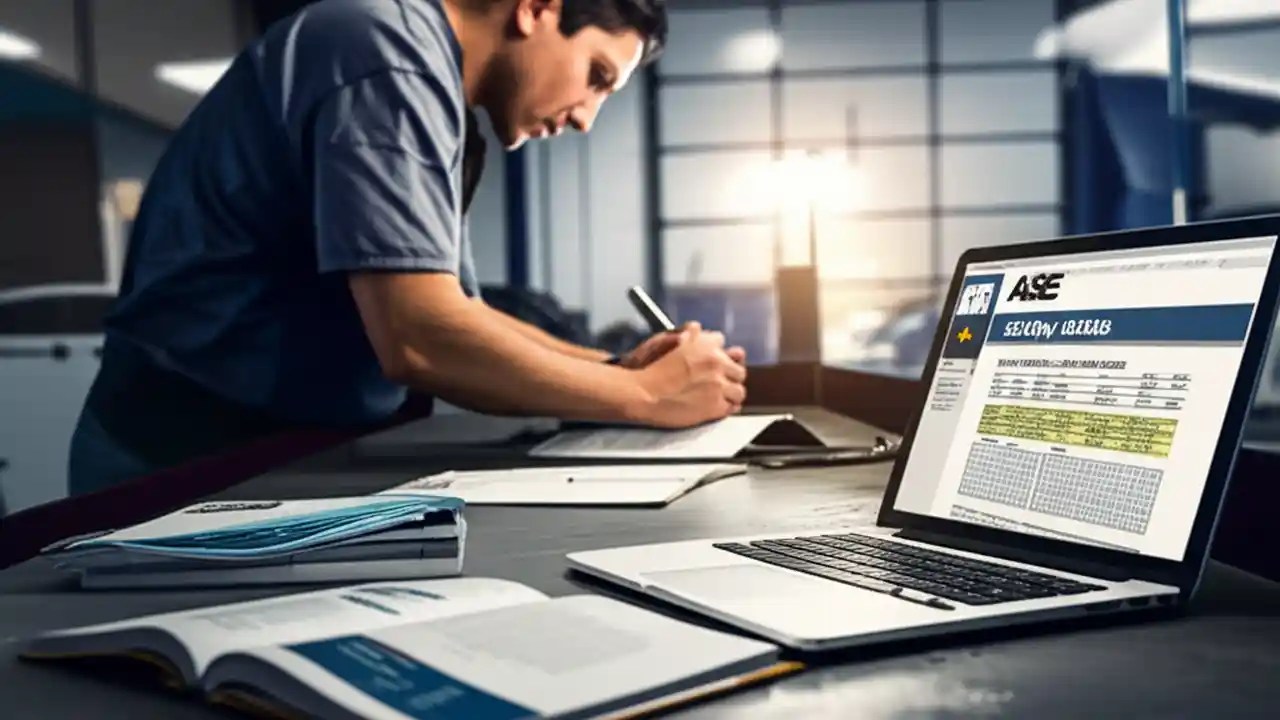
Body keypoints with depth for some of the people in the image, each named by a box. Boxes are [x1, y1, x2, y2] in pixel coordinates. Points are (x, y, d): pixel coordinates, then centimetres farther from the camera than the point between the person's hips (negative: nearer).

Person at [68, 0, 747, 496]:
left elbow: (453, 319, 14)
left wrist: (613, 368, 1)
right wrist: (645, 397, -17)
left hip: (281, 449, 9)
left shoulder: (423, 77, 11)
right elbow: (420, 339, -27)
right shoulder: (392, 55, -17)